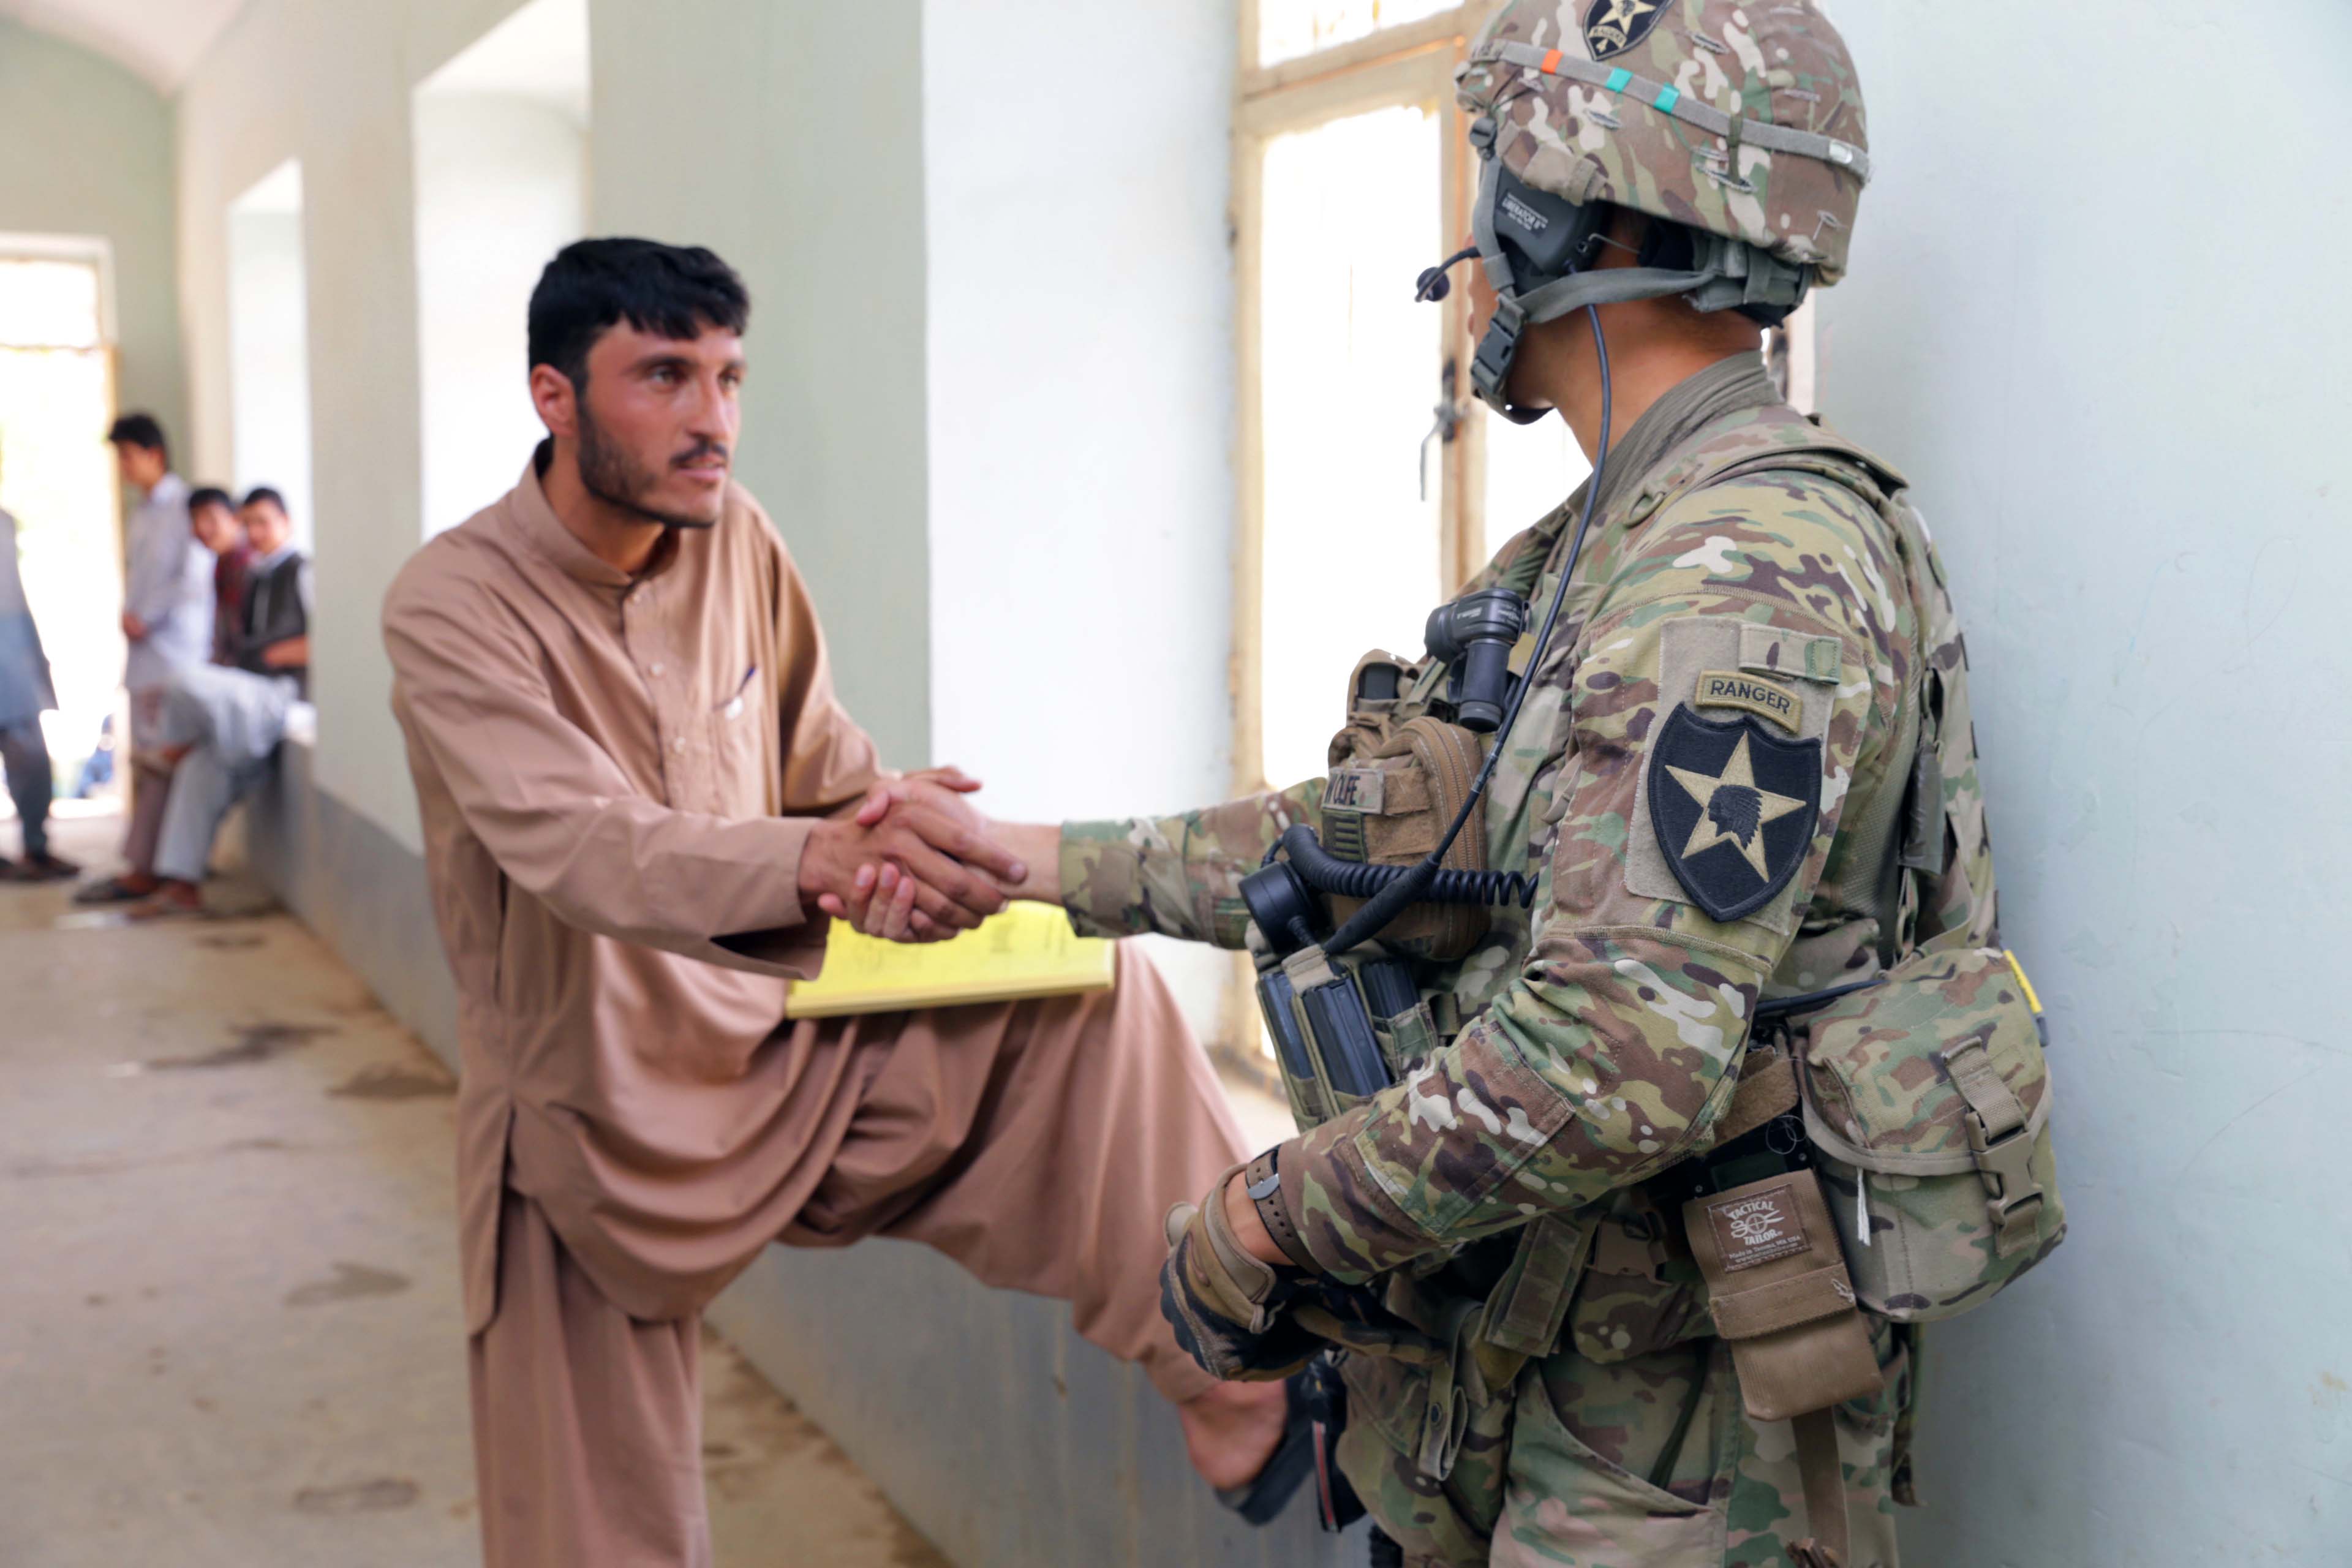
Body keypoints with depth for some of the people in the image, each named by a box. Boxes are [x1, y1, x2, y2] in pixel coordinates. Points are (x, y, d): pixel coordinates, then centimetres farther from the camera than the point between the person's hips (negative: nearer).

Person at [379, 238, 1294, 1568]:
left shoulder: (735, 536, -3)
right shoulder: (453, 607, -19)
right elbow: (582, 845, -36)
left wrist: (890, 820, -13)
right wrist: (820, 858, -54)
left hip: (790, 1054, 4)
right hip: (601, 1124, -4)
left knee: (1090, 988, -16)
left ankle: (1250, 1389, -14)